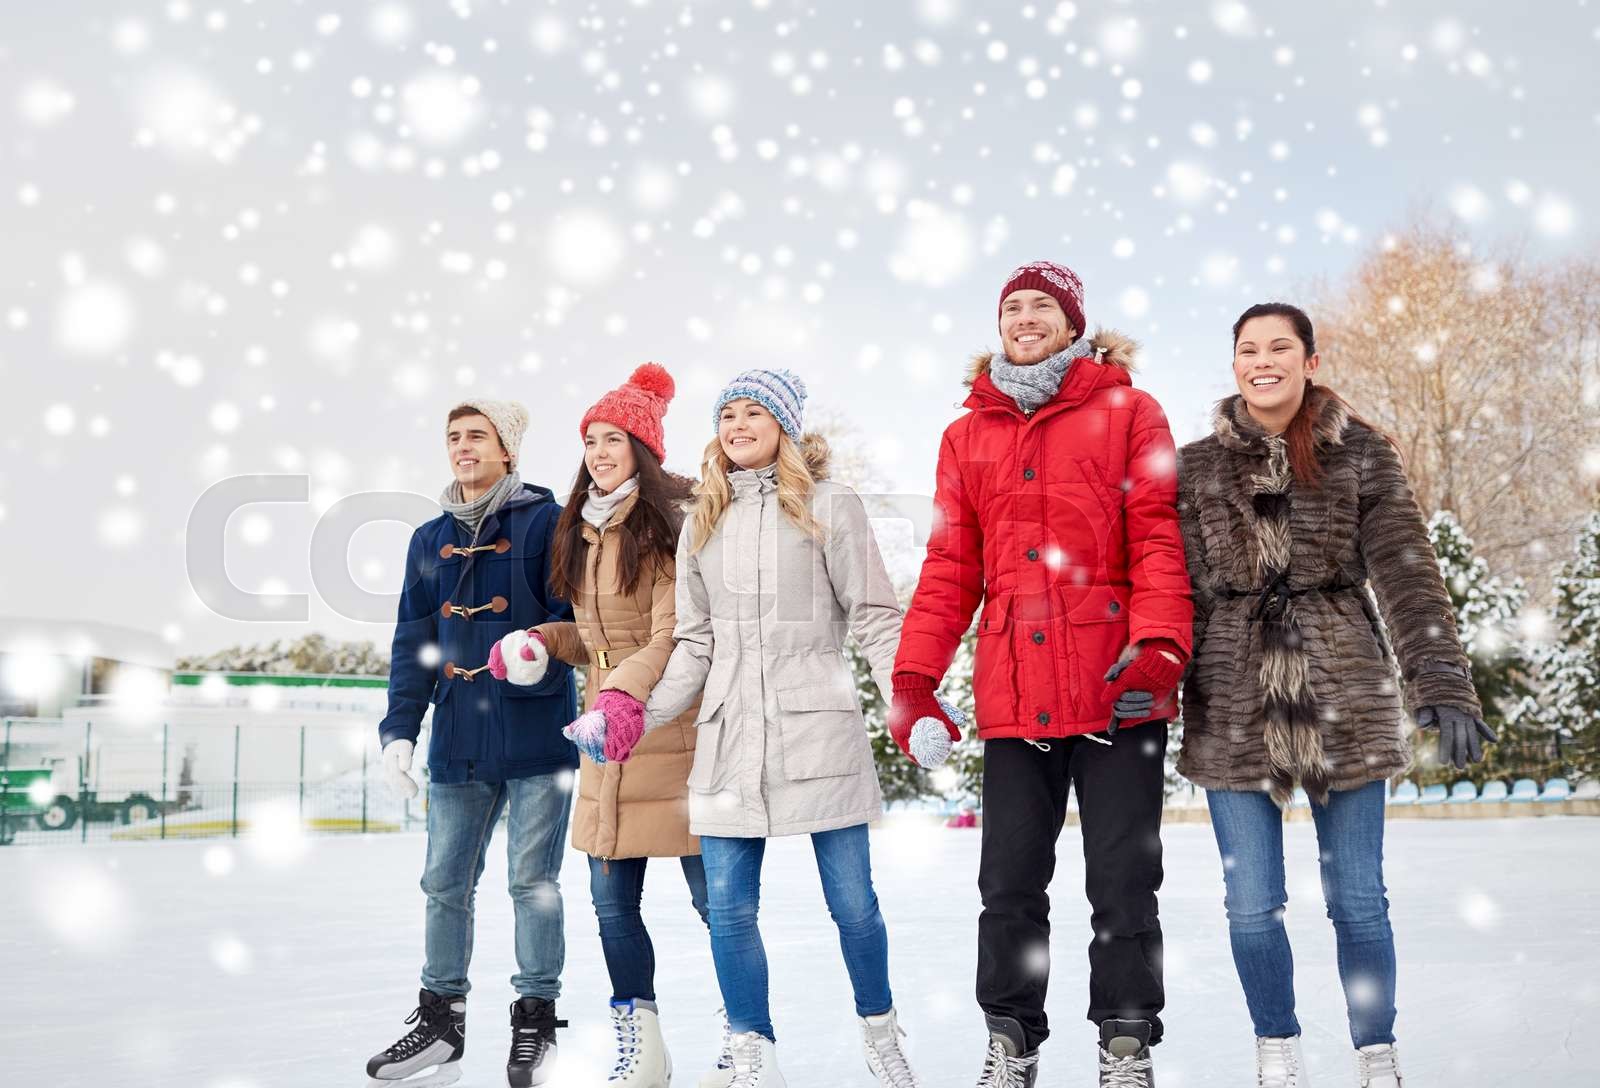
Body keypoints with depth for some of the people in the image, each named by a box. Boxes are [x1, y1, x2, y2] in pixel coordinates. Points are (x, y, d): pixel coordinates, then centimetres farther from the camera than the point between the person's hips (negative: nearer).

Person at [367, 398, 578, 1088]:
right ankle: (439, 1021, 21)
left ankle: (536, 1022, 15)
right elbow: (414, 642, 12)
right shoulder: (430, 540, 13)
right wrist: (399, 729, 4)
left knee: (533, 883, 3)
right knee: (445, 883, 9)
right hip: (458, 743, 5)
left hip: (536, 736, -5)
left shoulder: (546, 522, -2)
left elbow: (575, 617, -5)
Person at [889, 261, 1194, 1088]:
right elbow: (949, 566, 13)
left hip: (1119, 690, -3)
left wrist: (1159, 645, -17)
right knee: (1009, 883, 7)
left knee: (1122, 882, 3)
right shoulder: (968, 434, 15)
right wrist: (914, 676, 3)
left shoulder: (1128, 413, 6)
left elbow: (1158, 536, -3)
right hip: (1013, 698, 3)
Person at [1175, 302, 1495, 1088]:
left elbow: (1406, 573, -6)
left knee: (1358, 900, 5)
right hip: (1235, 709, 1)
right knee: (1252, 904, 5)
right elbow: (1182, 590, 4)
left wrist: (1443, 685, -15)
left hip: (1346, 702, -1)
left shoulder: (1362, 454, 2)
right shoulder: (1198, 467, 5)